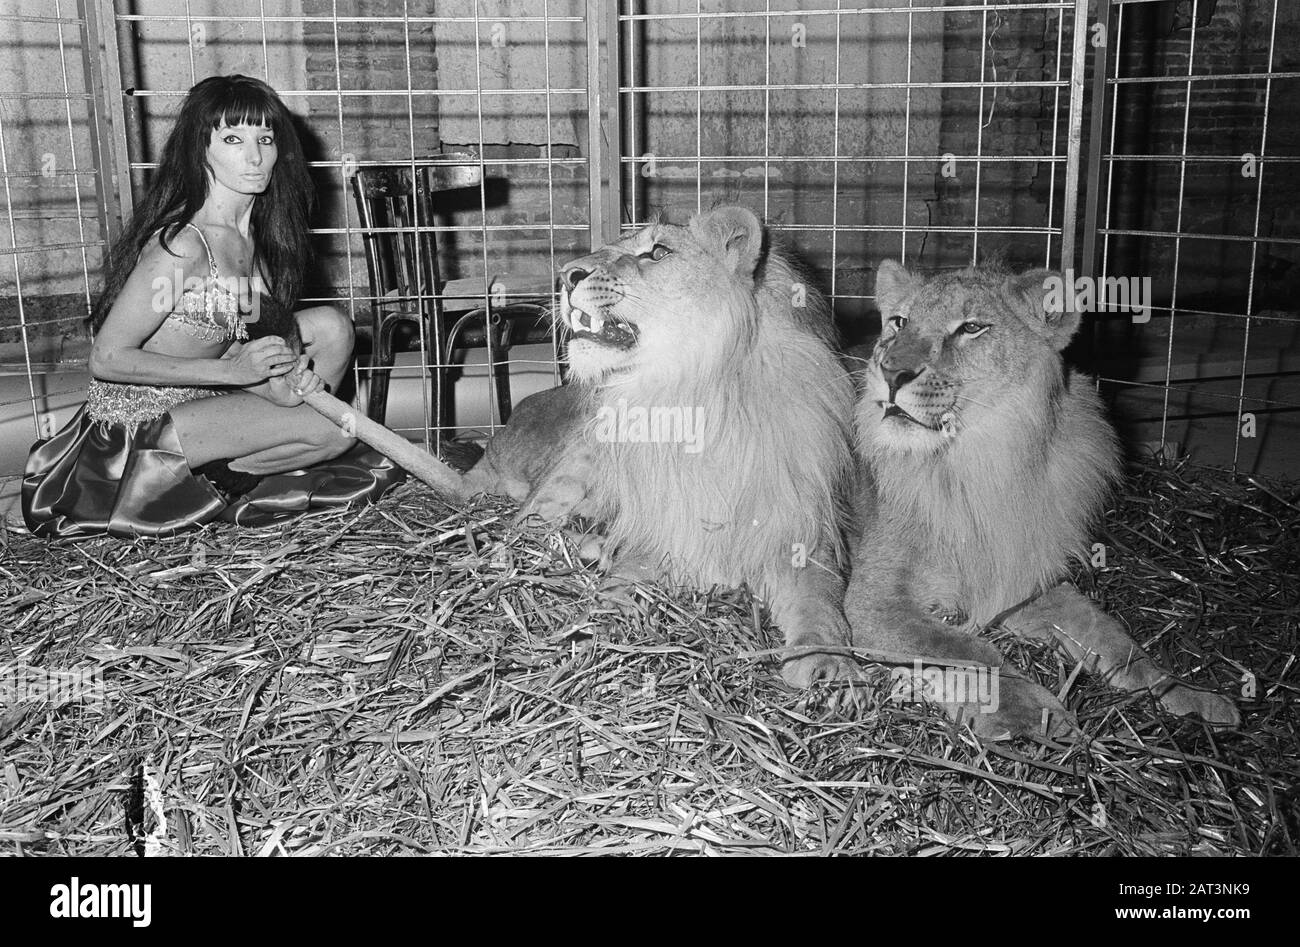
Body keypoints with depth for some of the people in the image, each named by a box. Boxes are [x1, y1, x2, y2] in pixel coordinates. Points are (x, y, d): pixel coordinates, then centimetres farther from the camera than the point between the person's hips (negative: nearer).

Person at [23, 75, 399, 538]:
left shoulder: (250, 234, 0)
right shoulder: (181, 244, -25)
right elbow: (107, 359, -22)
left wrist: (276, 380, -15)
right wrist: (232, 370, -23)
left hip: (194, 397, 8)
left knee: (331, 327, -2)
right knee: (334, 429, -14)